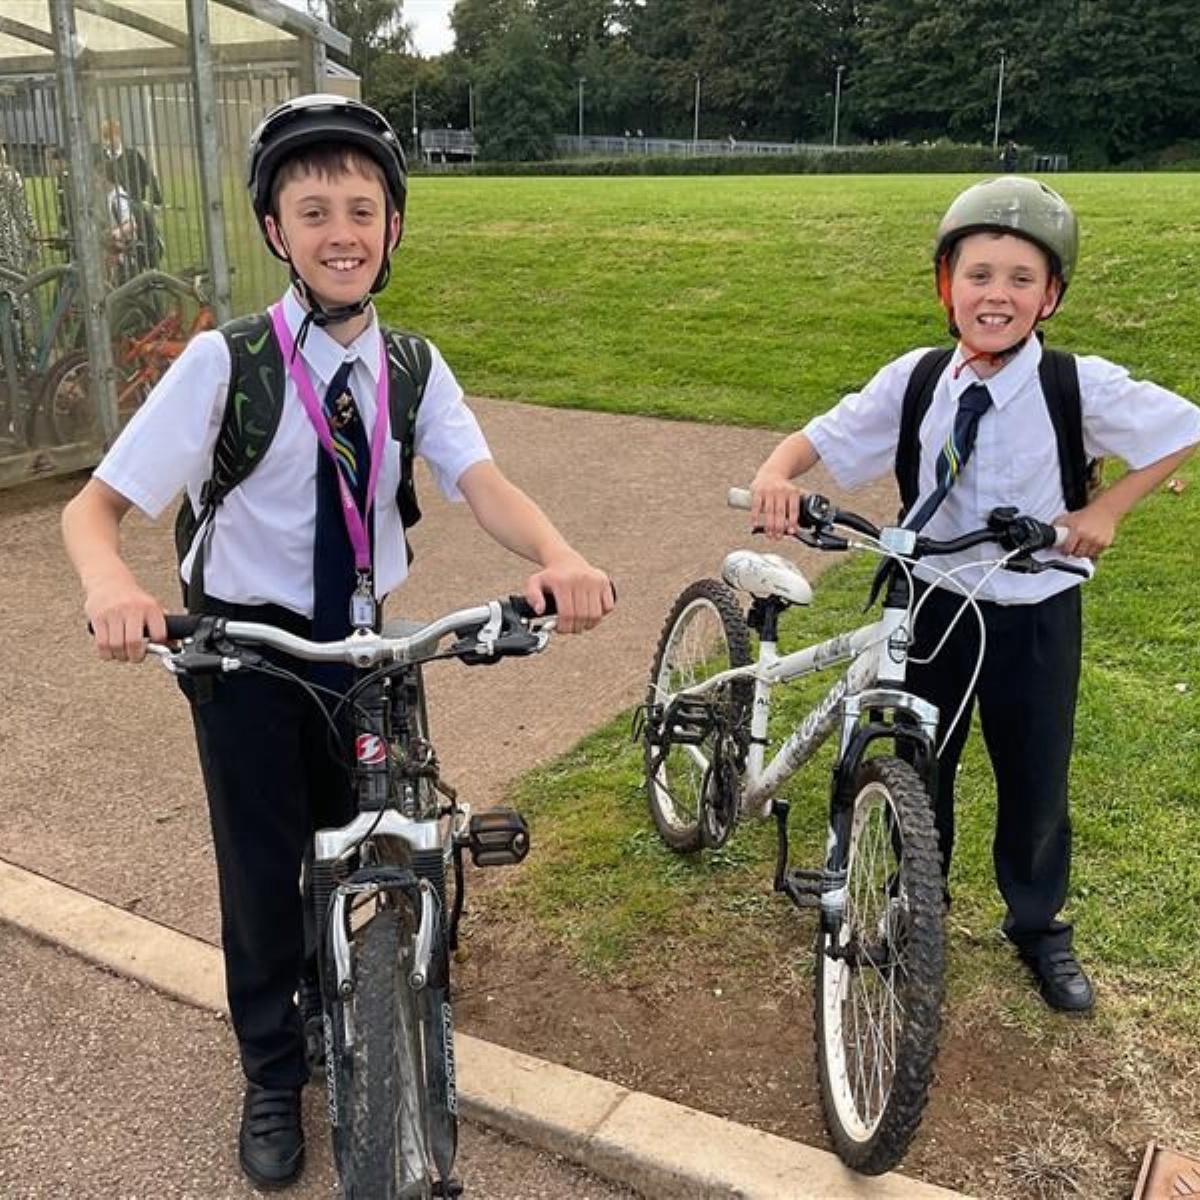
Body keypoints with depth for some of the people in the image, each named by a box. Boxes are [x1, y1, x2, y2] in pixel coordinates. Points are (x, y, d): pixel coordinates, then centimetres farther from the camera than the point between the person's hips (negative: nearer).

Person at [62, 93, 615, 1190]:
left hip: (363, 643, 3)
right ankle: (273, 1077, 34)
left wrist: (558, 556, -44)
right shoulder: (225, 362, -17)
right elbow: (94, 506, -19)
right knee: (264, 870, 8)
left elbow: (484, 485, -22)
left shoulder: (413, 368, -6)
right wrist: (112, 585, -43)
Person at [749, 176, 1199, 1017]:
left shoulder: (1082, 387, -13)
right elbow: (825, 436, -1)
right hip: (930, 606, 2)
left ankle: (1041, 926, 38)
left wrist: (1106, 510, -9)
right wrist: (777, 475, -21)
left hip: (1035, 618, -1)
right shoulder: (913, 381, -7)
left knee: (1035, 783, 13)